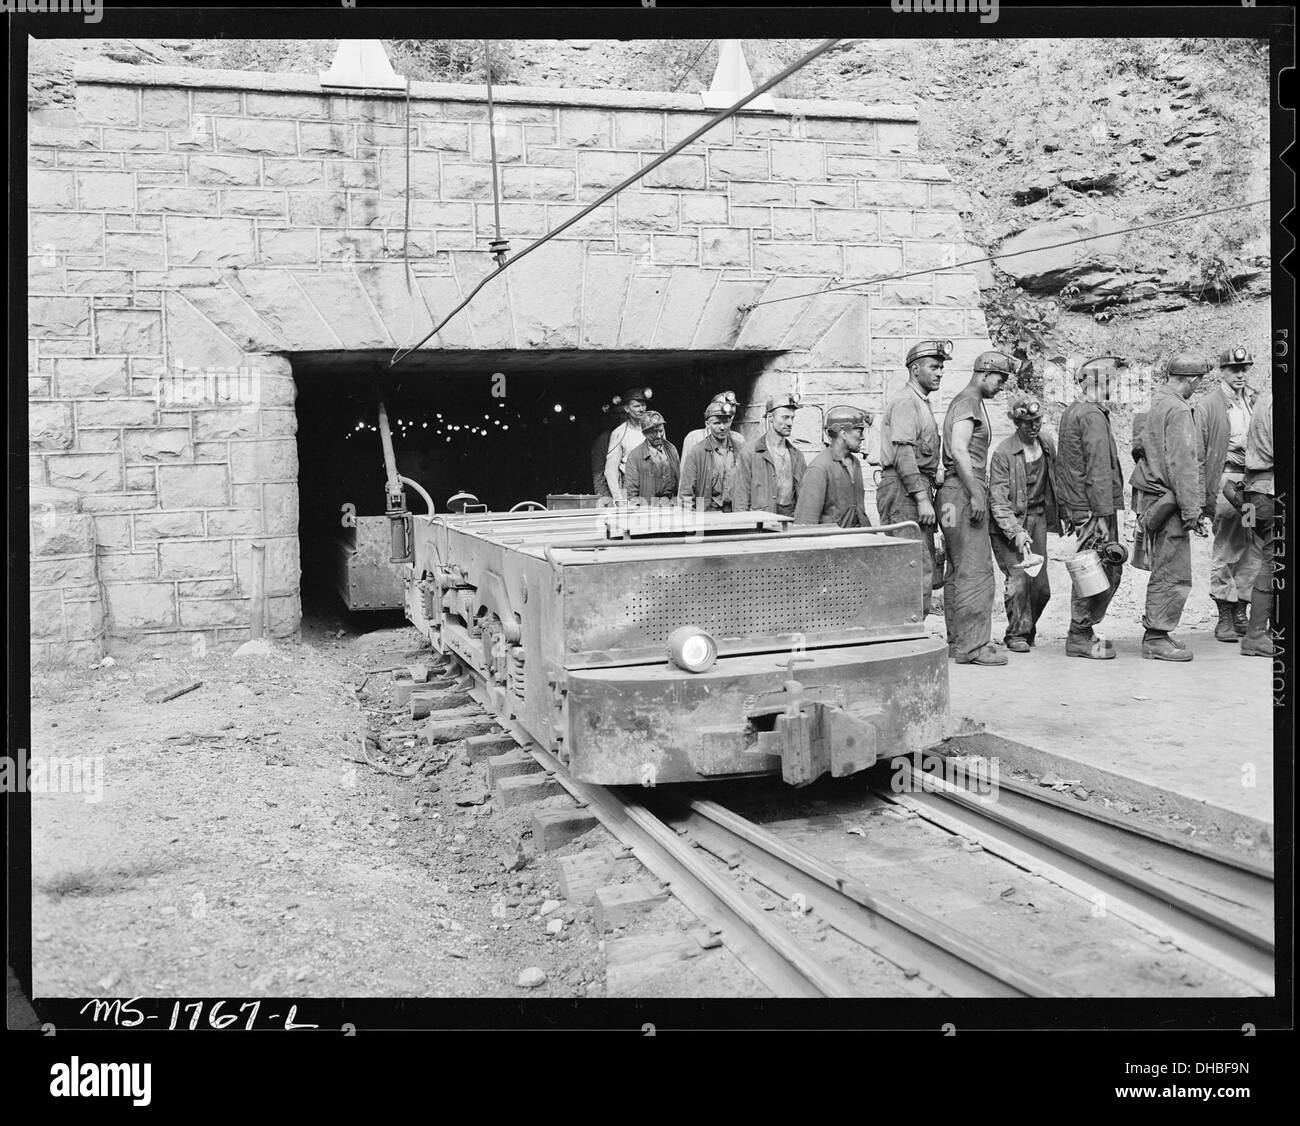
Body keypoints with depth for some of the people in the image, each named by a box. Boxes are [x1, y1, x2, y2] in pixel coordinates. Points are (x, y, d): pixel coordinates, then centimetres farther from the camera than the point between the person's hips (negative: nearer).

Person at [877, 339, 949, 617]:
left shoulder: (923, 404, 23)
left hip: (917, 490, 11)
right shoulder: (905, 402, -10)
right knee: (919, 573, -13)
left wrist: (937, 471, 9)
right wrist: (922, 498, -23)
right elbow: (903, 453, -20)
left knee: (928, 570, 11)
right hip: (903, 490, -11)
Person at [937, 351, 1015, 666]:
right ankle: (972, 646, -10)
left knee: (958, 571, 12)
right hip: (964, 493, -11)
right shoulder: (967, 402, -9)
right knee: (975, 571, -11)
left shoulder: (970, 403, 23)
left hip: (960, 493, 11)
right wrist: (976, 494, -22)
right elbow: (958, 451, -20)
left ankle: (958, 641, 17)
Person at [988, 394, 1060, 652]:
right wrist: (1016, 532, -26)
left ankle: (1029, 630, 26)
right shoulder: (1003, 452, -15)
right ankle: (1017, 634, 2)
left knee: (1041, 587, 4)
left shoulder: (1048, 445, 4)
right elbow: (998, 500, -18)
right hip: (1009, 523, -5)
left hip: (1038, 518, 5)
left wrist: (1056, 518, 17)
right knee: (1018, 578, -14)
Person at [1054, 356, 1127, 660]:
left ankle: (1082, 632, 19)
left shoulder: (1071, 411, 17)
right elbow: (1098, 469, -19)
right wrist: (1103, 513, -21)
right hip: (1092, 507, -10)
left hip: (1076, 506, 10)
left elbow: (1062, 466, 20)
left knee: (1110, 569, 14)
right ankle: (1080, 637, 1)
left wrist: (1066, 511, 22)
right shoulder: (1093, 415, -13)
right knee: (1103, 571, -5)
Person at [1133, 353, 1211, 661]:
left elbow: (1141, 444, 22)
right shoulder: (1178, 411, -15)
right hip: (1169, 502, -10)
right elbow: (1182, 466, -19)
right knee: (1174, 575, -4)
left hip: (1152, 500, 10)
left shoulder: (1157, 404, 13)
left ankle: (1155, 635, 22)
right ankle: (1157, 638, 0)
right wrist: (1192, 512, -18)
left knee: (1163, 572, 15)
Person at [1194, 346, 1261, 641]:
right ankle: (1224, 617, 6)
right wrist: (1202, 495, -11)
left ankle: (1241, 613, 15)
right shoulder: (1207, 405, -1)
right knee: (1226, 550, -3)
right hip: (1226, 481, -5)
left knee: (1254, 550, 5)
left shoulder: (1255, 401, 16)